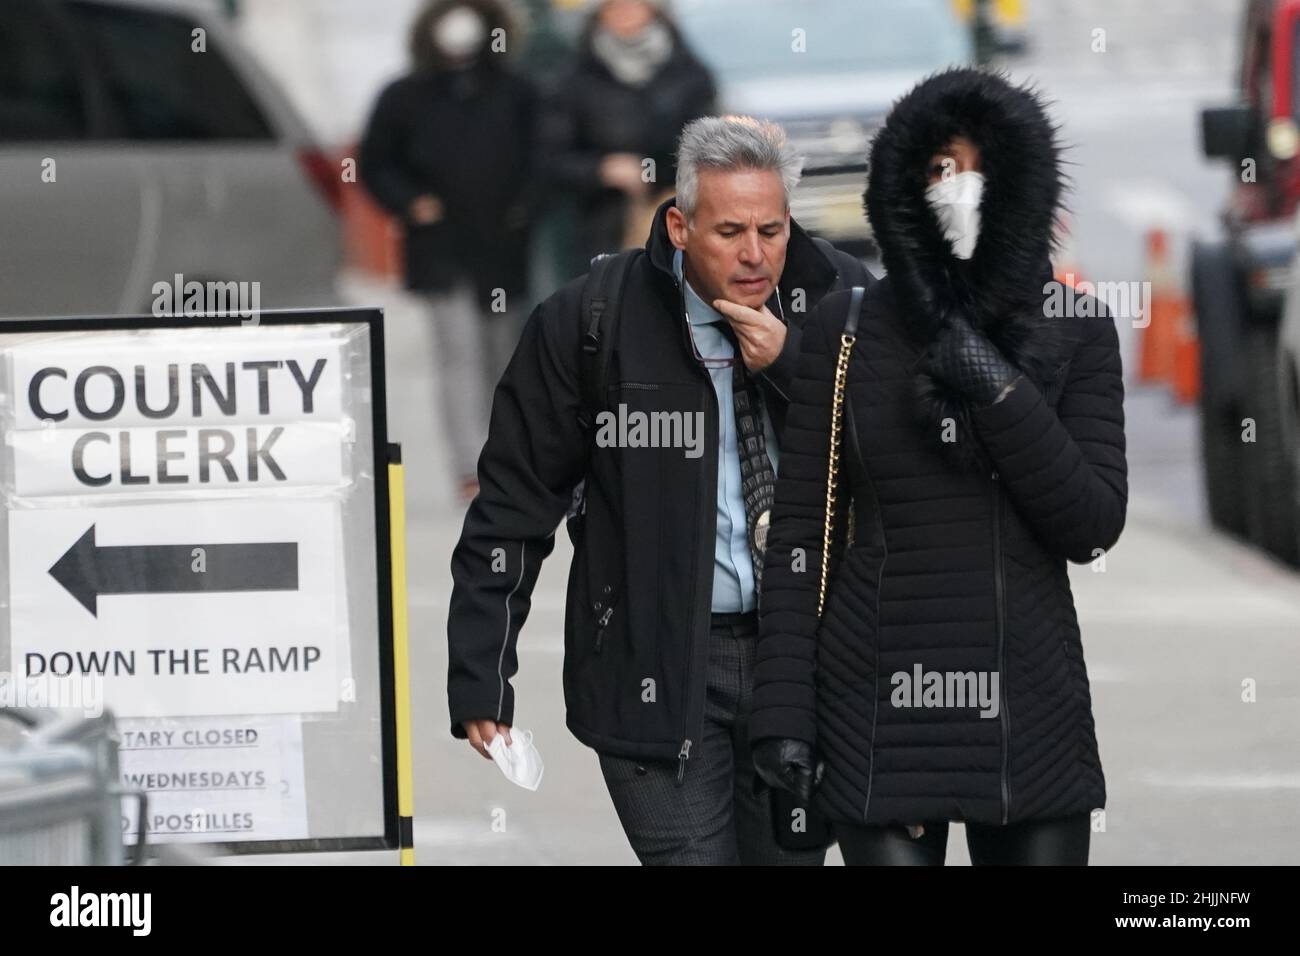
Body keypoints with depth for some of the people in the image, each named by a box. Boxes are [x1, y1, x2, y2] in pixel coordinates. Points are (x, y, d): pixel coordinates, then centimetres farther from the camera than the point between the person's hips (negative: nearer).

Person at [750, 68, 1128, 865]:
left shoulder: (1077, 332, 3)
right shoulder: (848, 330, 0)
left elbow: (1093, 527, -4)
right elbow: (802, 530, 1)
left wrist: (1000, 392, -15)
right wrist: (782, 709, -6)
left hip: (1030, 701, 1)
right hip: (880, 702, -1)